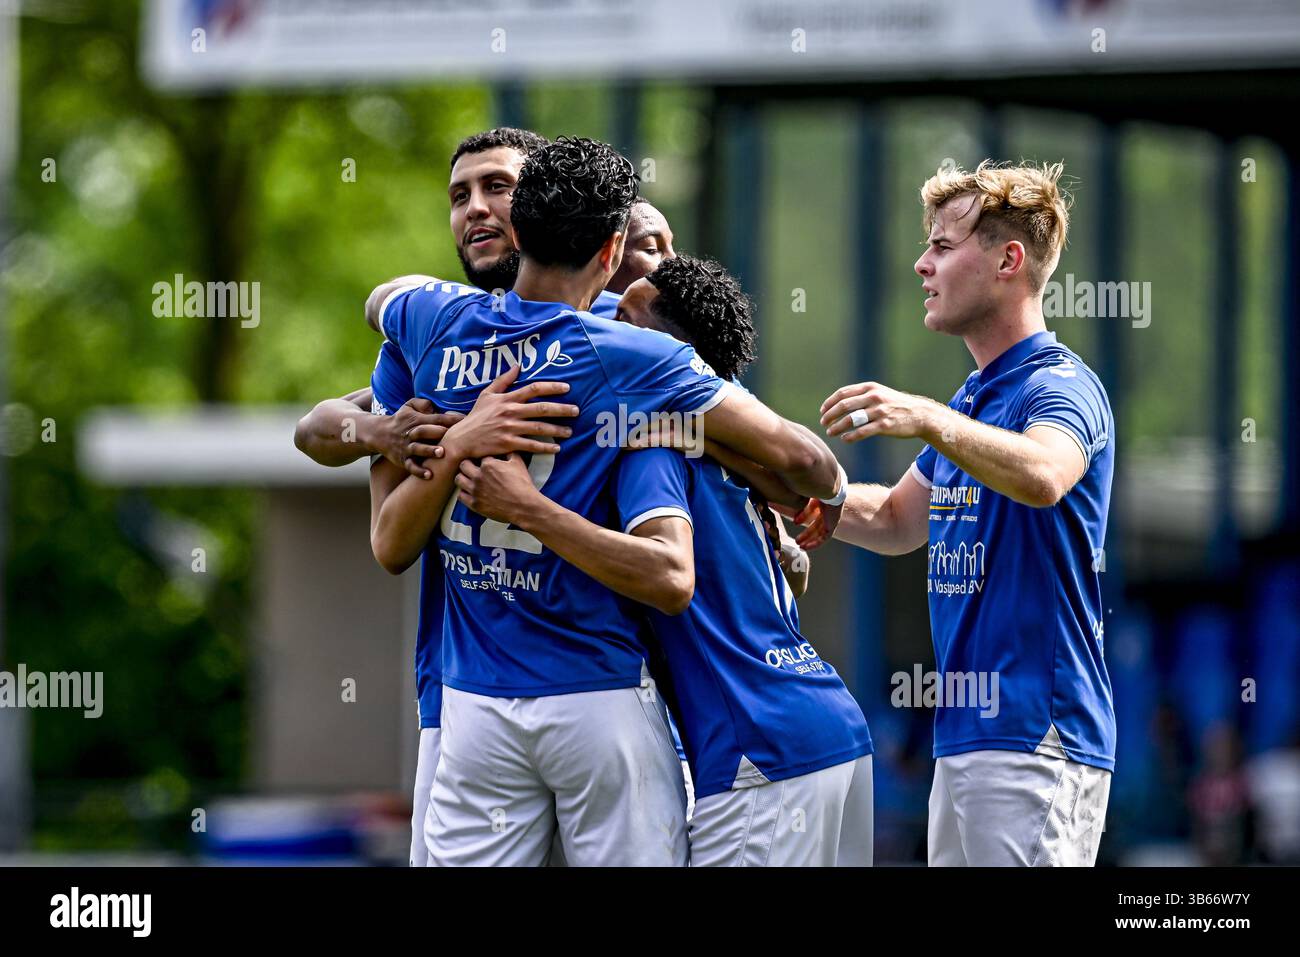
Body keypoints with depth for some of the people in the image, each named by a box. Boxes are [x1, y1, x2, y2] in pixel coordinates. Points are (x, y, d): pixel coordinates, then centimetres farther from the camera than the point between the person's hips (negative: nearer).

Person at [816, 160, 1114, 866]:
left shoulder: (1059, 385, -11)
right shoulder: (972, 398, 20)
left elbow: (1042, 476, -34)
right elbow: (896, 522, 30)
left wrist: (927, 420, -45)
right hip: (963, 733, 10)